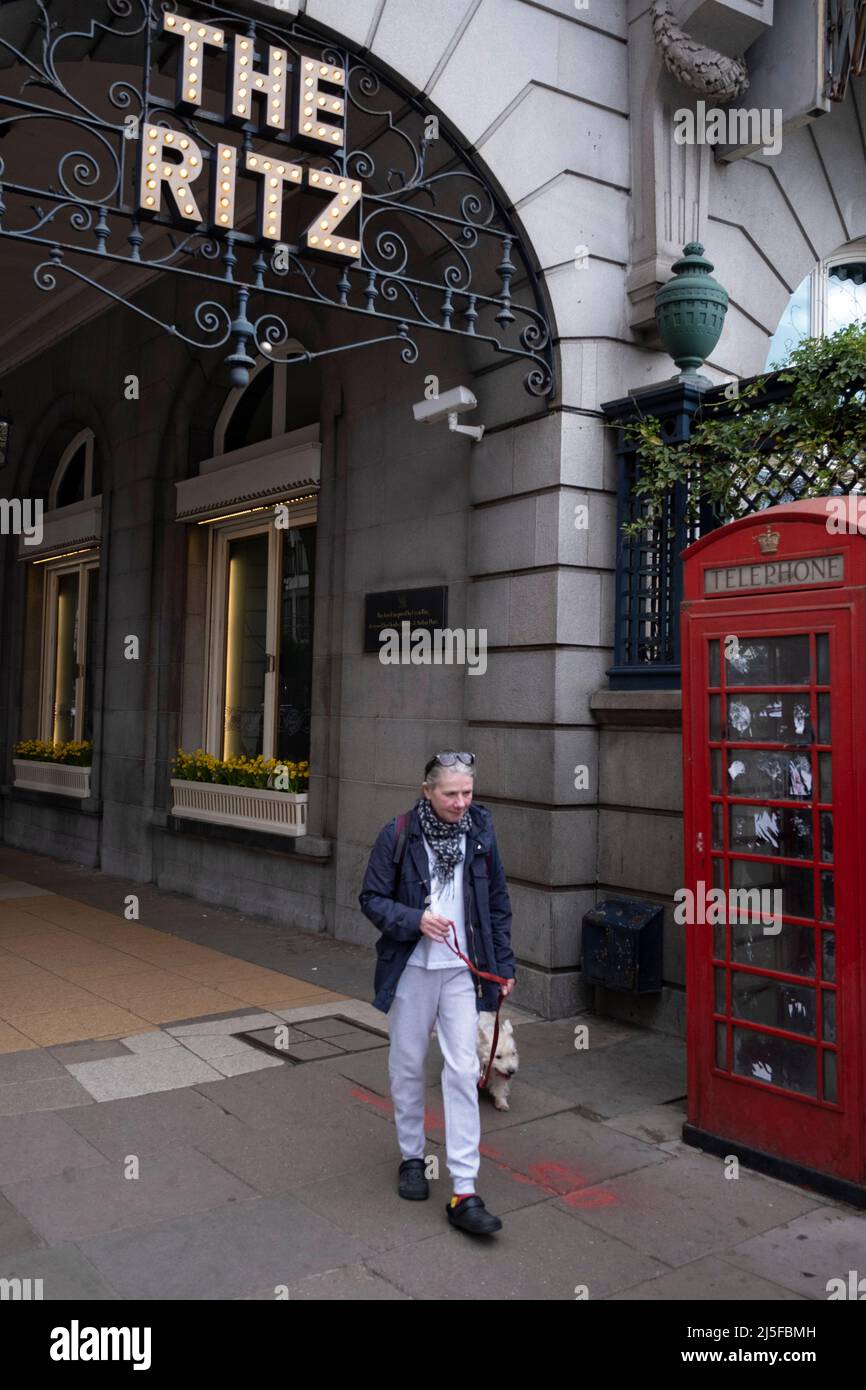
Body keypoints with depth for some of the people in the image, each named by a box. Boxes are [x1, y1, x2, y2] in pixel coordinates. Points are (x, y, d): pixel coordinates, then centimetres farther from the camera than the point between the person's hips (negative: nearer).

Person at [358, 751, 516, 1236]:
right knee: (409, 1068, 13)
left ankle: (465, 1192, 0)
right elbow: (372, 898, -3)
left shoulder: (480, 829, -2)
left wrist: (504, 965, 6)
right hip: (411, 969, -1)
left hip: (462, 970, 1)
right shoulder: (398, 835, -10)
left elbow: (498, 901, 7)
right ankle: (412, 1158, 35)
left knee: (463, 1073, -4)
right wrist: (415, 919, -21)